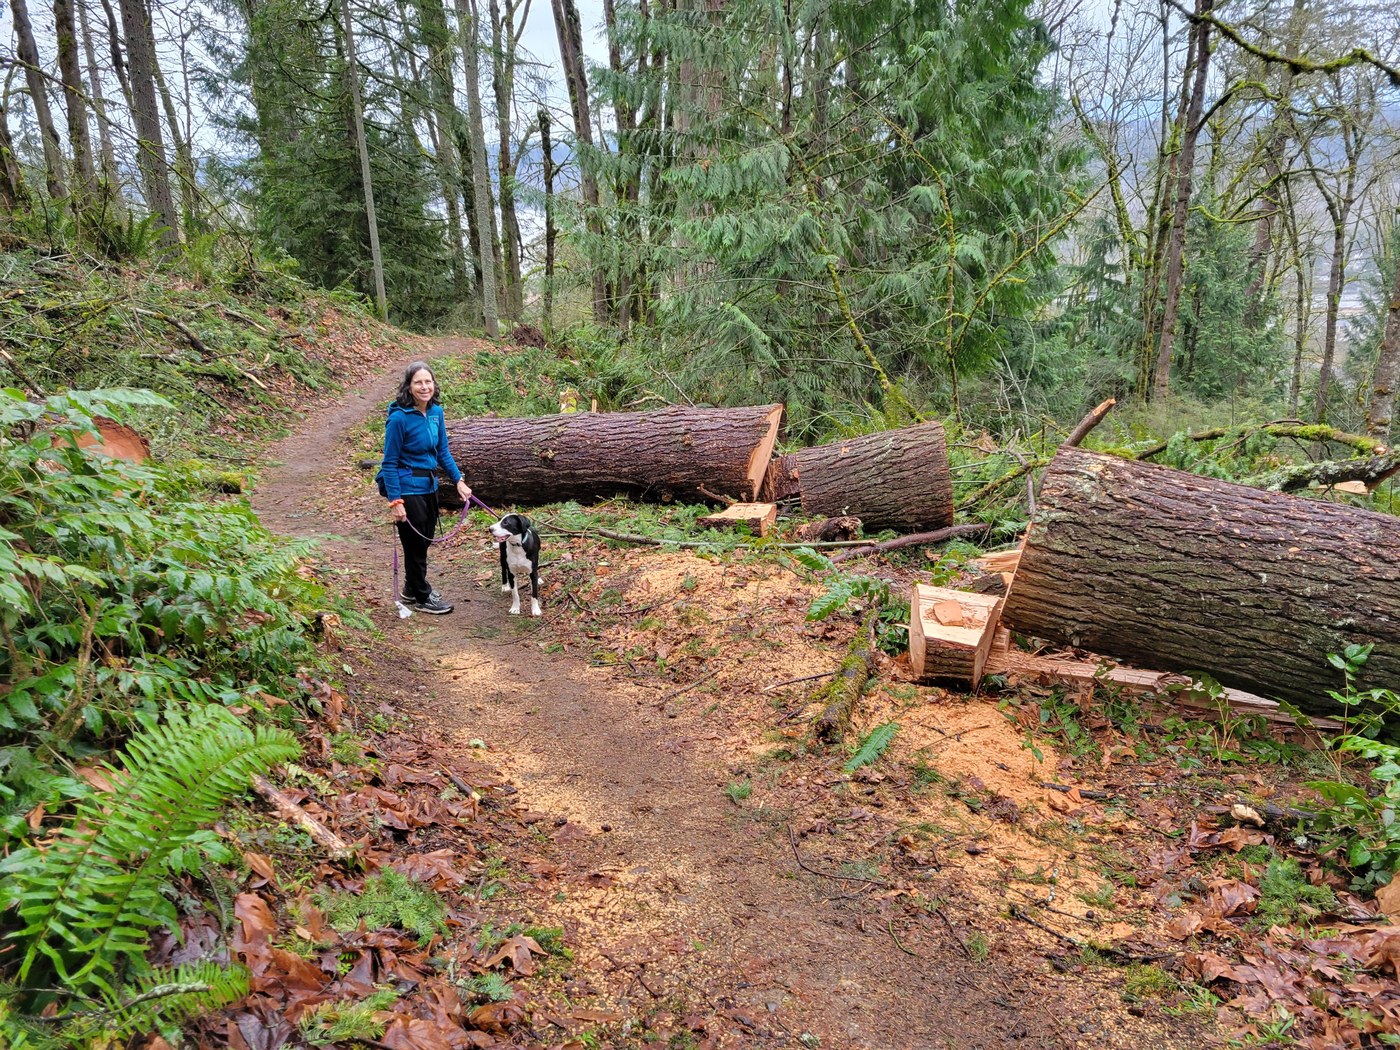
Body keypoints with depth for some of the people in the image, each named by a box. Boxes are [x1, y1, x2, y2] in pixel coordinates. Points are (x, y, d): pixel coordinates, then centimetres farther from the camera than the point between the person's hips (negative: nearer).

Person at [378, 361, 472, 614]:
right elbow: (390, 463, -16)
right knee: (415, 544, 6)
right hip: (407, 489, -7)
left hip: (429, 486, 7)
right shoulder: (399, 418, -20)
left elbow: (443, 451, 11)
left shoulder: (436, 412, 0)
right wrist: (395, 501, -18)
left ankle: (411, 590, 39)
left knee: (424, 541, 19)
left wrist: (458, 480, 4)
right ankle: (422, 598, 23)